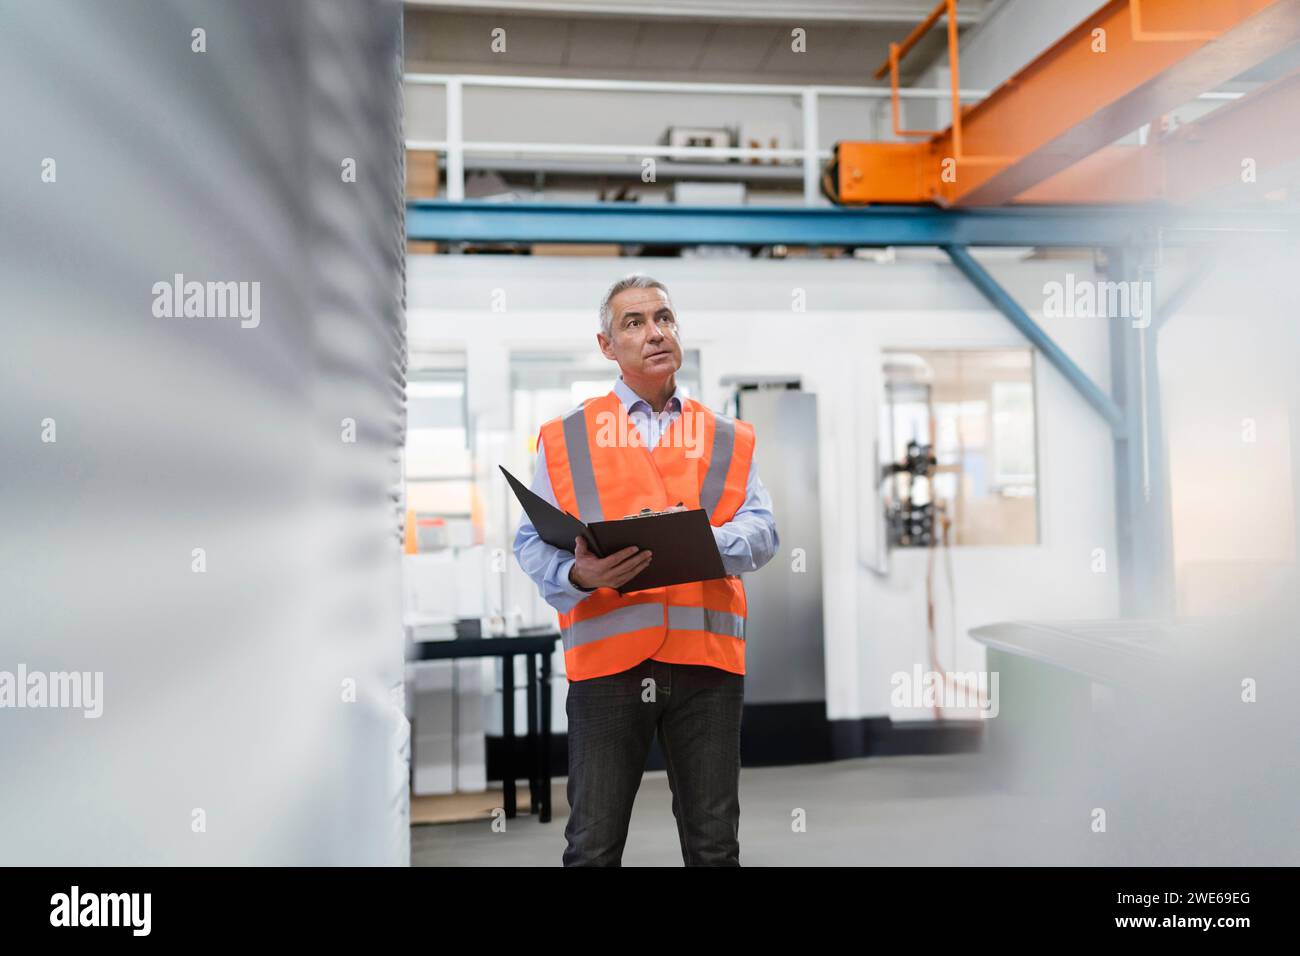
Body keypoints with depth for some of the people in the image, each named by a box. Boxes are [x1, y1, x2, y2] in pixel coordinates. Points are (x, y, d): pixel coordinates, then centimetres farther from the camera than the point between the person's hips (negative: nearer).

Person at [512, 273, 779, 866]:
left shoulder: (729, 439, 14)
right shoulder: (565, 437, 9)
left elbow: (763, 531, 3)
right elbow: (532, 543, 3)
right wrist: (578, 574, -18)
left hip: (708, 658, 2)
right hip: (606, 656, -1)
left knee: (714, 847, 10)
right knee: (593, 848, 5)